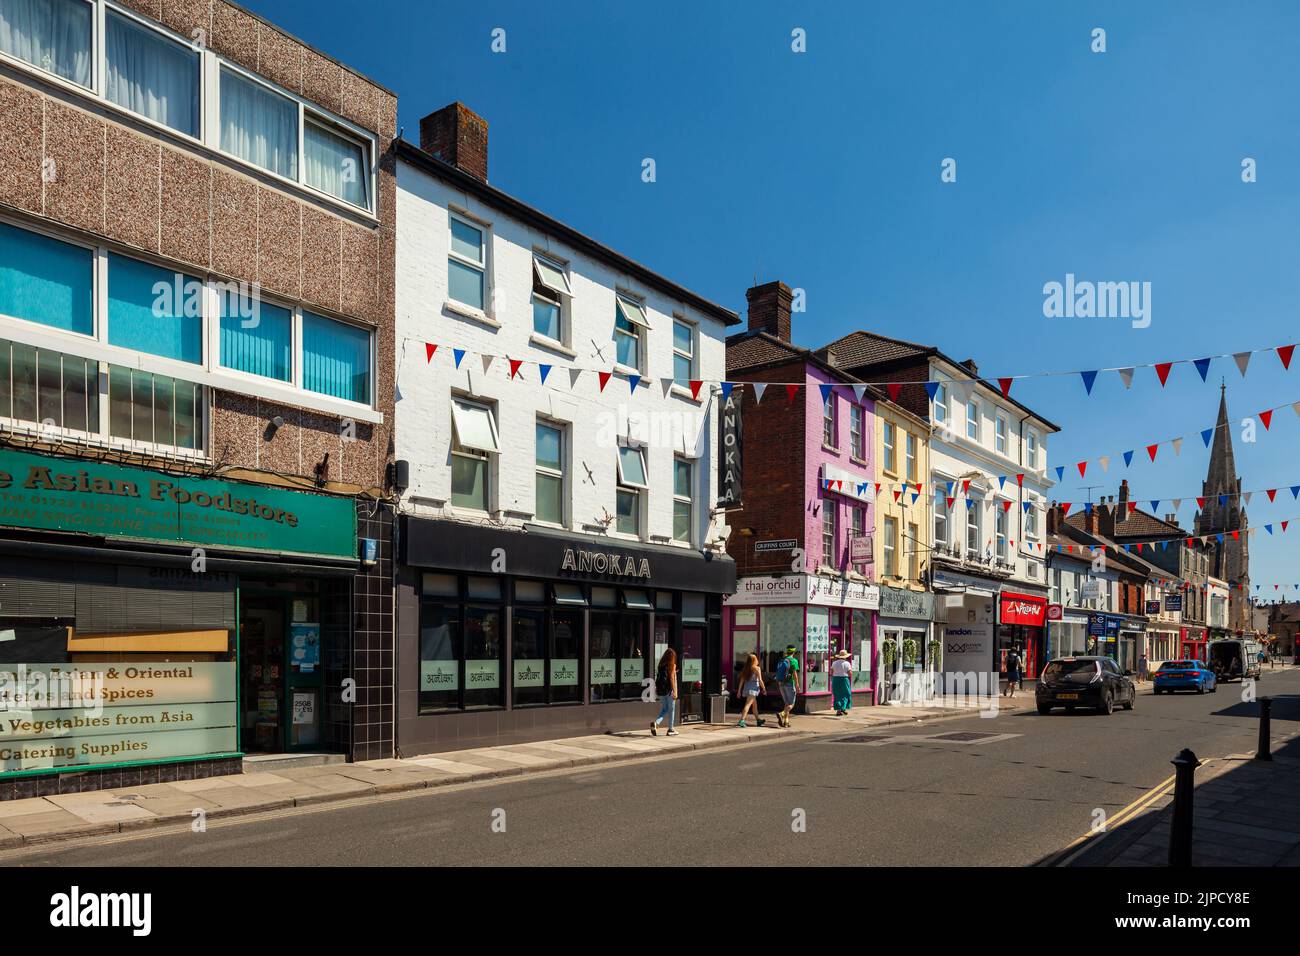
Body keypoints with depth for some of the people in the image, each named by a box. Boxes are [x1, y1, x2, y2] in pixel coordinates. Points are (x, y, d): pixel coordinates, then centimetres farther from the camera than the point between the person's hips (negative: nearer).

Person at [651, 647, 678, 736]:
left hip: (661, 689, 5)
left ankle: (656, 723, -8)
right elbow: (672, 678, -13)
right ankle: (670, 730, 14)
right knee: (671, 709, 9)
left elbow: (658, 677, 7)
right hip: (669, 689, -5)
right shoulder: (672, 665, -8)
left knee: (664, 709, 15)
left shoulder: (661, 664, 6)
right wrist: (674, 691, -11)